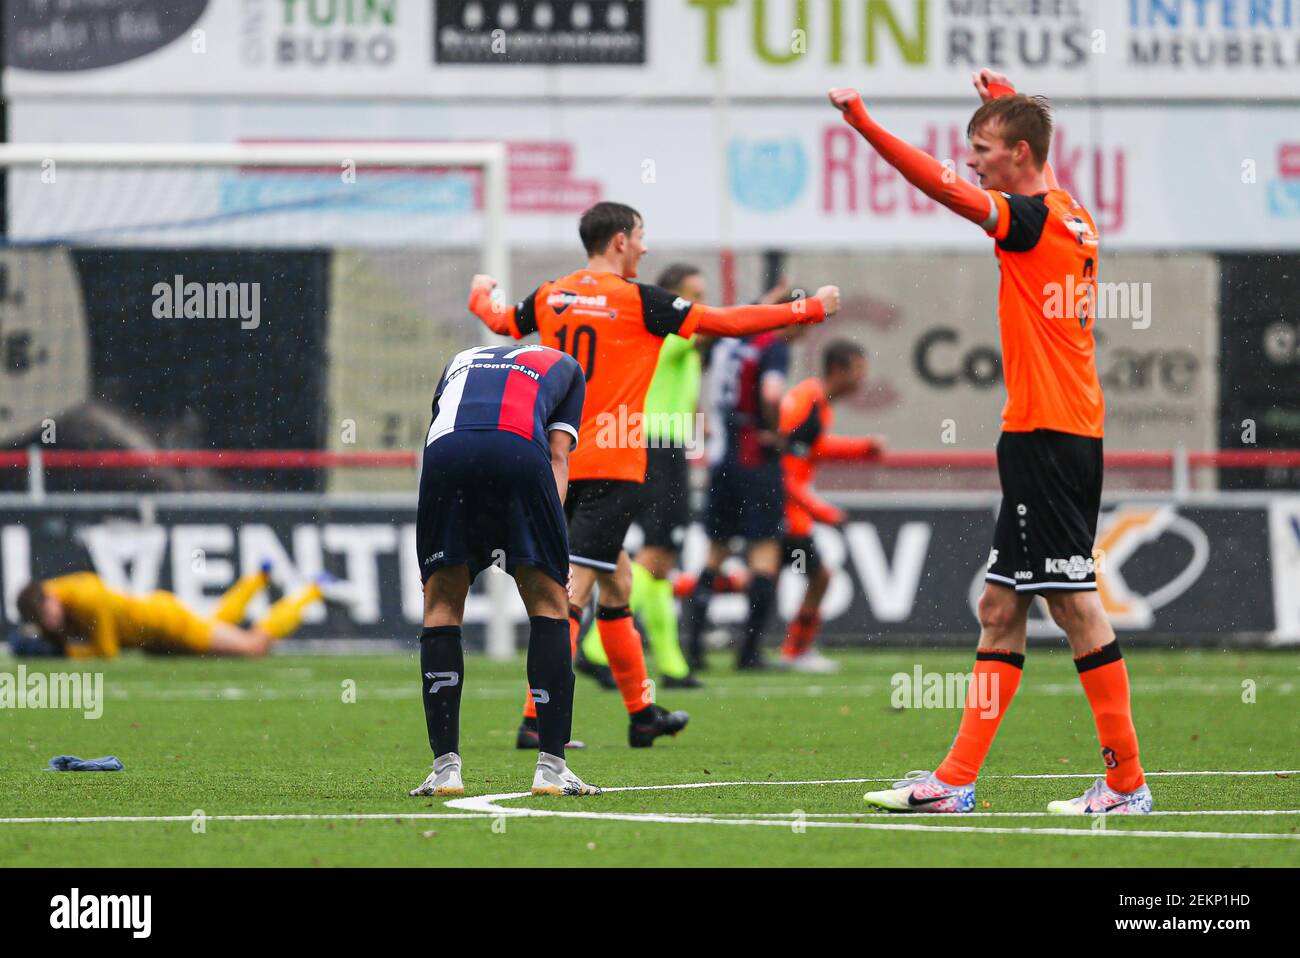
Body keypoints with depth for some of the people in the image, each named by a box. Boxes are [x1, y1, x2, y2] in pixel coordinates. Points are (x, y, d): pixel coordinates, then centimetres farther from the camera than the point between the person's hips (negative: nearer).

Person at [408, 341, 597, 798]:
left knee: (442, 603, 15)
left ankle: (446, 766, 9)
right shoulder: (564, 366, 35)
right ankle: (551, 767, 6)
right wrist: (550, 540, 14)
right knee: (549, 602, 11)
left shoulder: (459, 362, 42)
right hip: (519, 449, -2)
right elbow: (557, 456, 21)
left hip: (443, 449, 2)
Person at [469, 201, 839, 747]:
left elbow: (500, 321, 29)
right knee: (572, 589, -11)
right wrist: (808, 311, 6)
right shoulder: (636, 300, -8)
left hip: (558, 463, 7)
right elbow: (726, 323, -5)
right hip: (611, 468, -7)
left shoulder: (549, 298, 8)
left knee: (616, 582, 18)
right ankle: (538, 718, -17)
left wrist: (481, 295, 54)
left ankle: (642, 713, 25)